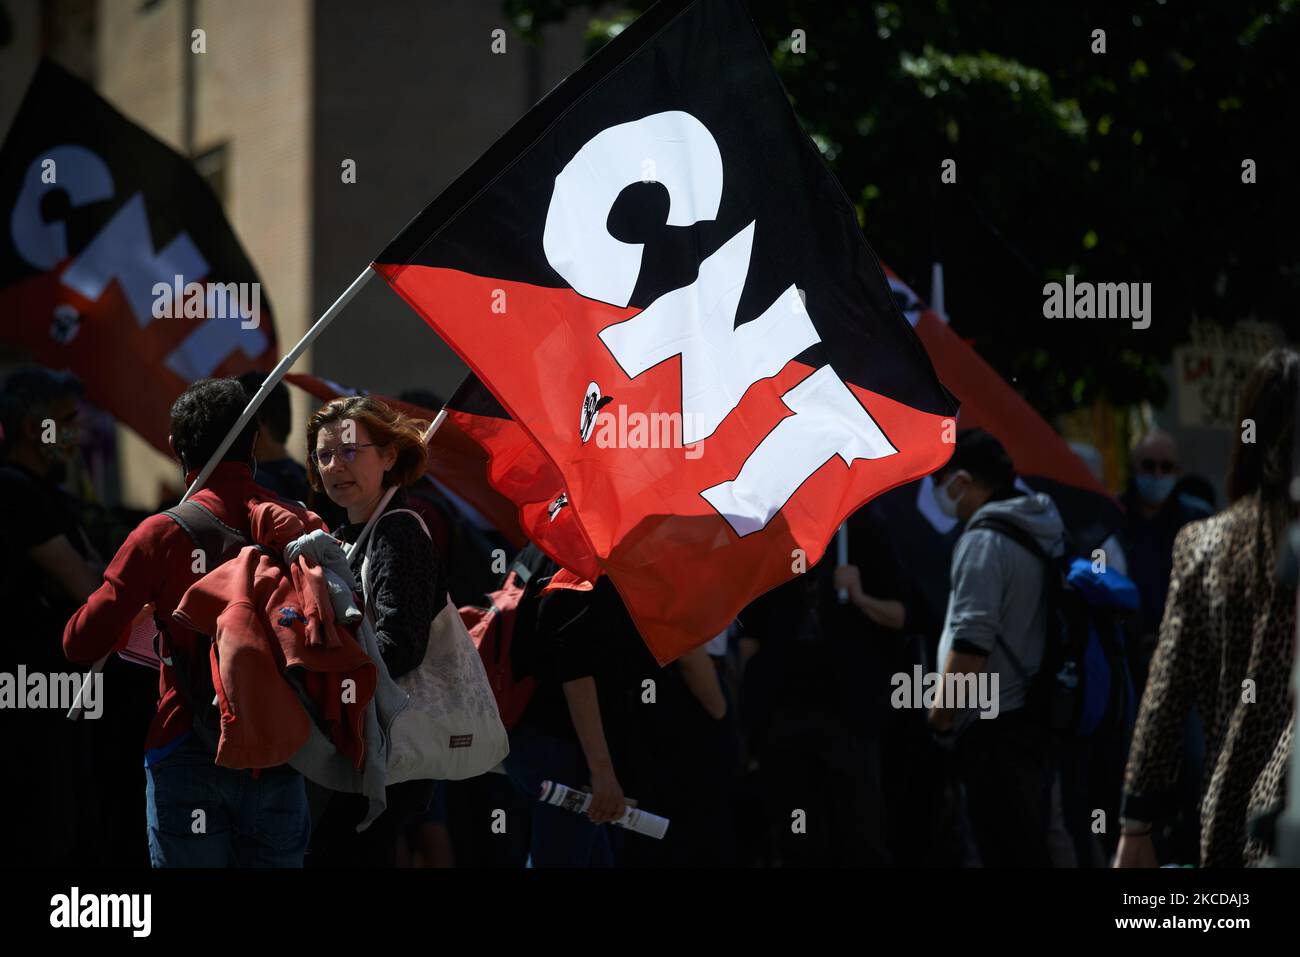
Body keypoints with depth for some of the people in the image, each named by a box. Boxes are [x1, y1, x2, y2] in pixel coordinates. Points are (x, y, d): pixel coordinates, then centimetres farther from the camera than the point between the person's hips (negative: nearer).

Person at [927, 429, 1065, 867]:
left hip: (994, 728, -9)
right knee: (1032, 846, 15)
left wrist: (943, 709, -11)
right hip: (1037, 718, 9)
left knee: (1006, 852, -8)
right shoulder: (1047, 530, 14)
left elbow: (970, 642, -21)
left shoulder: (985, 541, -15)